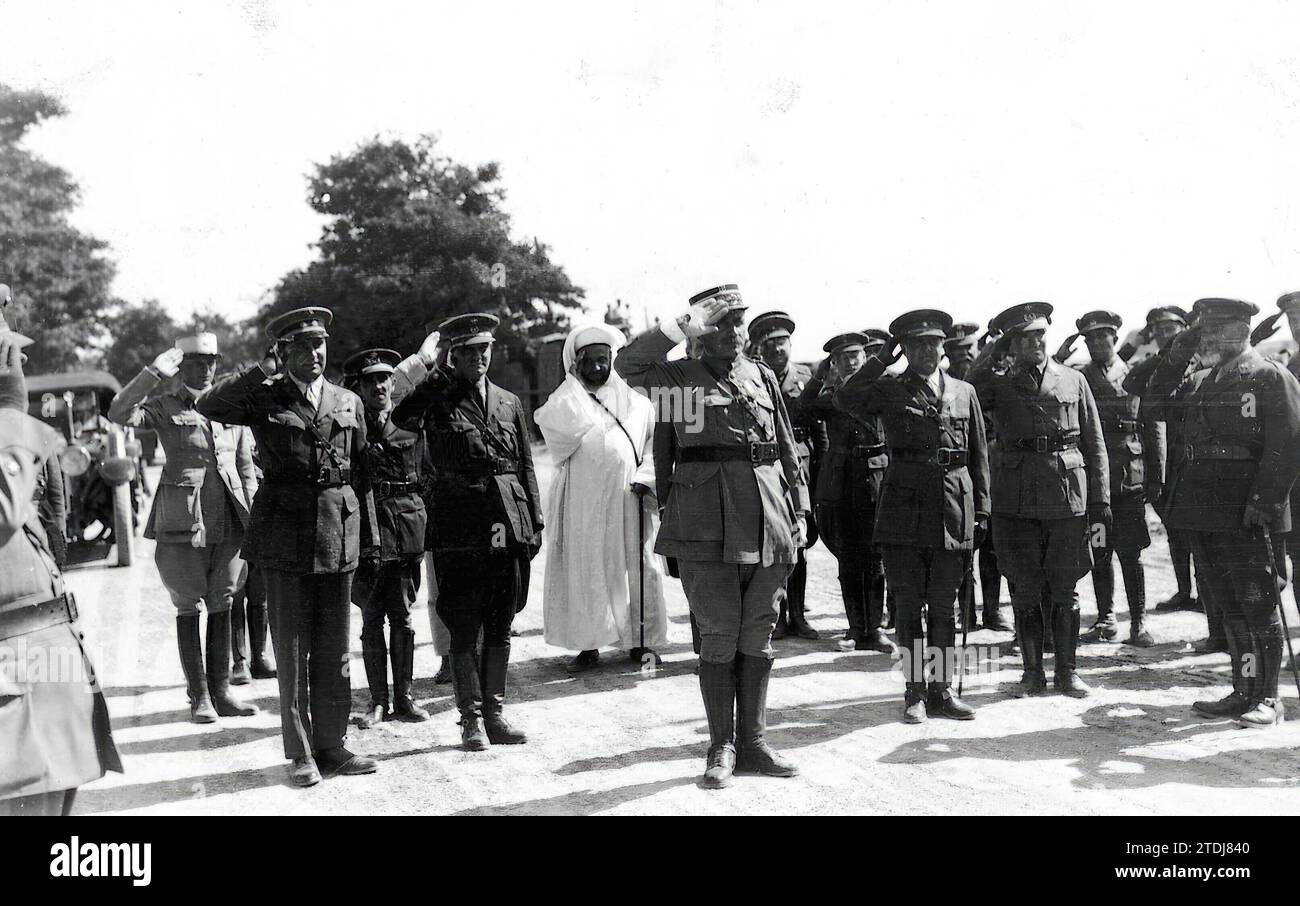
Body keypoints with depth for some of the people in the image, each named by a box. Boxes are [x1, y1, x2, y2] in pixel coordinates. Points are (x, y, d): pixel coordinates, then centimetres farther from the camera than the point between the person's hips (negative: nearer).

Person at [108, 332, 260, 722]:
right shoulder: (164, 406, 2)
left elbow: (246, 467, 14)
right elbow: (119, 413, -17)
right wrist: (155, 372, -20)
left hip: (229, 521, 3)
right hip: (182, 520, -3)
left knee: (222, 606, 8)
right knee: (189, 608, 3)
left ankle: (221, 691, 16)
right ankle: (199, 697, 11)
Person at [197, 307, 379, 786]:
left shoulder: (348, 402, 11)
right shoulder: (264, 398, 3)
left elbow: (361, 474, 12)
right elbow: (208, 406, -15)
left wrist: (370, 538, 9)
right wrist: (260, 370, -18)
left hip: (339, 539, 3)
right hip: (284, 539, -3)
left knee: (334, 651, 10)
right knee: (291, 652, 3)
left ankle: (331, 743, 21)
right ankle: (300, 753, 13)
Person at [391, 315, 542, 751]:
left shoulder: (509, 402, 14)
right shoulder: (436, 401, 2)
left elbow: (525, 466, 15)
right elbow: (400, 418, -20)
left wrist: (535, 521, 10)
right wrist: (436, 380, -18)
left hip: (509, 526, 4)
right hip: (460, 527, -4)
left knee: (499, 628, 10)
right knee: (464, 629, 2)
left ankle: (495, 714, 19)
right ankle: (472, 718, 11)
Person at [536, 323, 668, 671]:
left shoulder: (636, 403, 12)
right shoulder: (565, 401, 8)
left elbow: (654, 445, 10)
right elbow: (561, 424, -15)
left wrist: (646, 478, -8)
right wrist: (574, 378, -4)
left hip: (627, 499, 1)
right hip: (582, 502, -1)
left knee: (637, 568, 2)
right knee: (584, 571, 0)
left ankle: (641, 640, 13)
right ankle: (588, 644, 8)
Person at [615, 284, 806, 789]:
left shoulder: (763, 376, 15)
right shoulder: (681, 376, 3)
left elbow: (787, 448, 17)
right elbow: (627, 364, -15)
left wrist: (799, 510, 13)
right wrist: (685, 326, -15)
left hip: (767, 522, 4)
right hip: (707, 527, -4)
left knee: (758, 637, 10)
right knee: (719, 638, 1)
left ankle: (752, 742, 21)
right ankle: (721, 748, 13)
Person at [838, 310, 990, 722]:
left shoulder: (964, 393, 13)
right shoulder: (890, 390, 5)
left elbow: (978, 456, 14)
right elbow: (845, 398, -14)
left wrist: (981, 510, 9)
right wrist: (882, 358, -7)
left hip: (953, 513, 2)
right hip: (904, 513, -2)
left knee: (944, 606, 7)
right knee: (909, 606, 3)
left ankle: (941, 690, 16)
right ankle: (915, 692, 12)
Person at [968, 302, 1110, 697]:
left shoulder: (1074, 381, 9)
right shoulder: (998, 386, 8)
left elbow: (1095, 446, 9)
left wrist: (1100, 504, 3)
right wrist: (992, 352, -6)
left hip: (1068, 499, 0)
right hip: (1016, 502, 0)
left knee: (1065, 591, 6)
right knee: (1025, 594, 6)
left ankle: (1066, 671, 19)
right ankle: (1032, 672, 18)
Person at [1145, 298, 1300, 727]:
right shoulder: (1201, 380, 16)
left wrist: (1264, 500, -20)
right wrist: (1176, 356, 10)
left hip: (1245, 512, -7)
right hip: (1203, 510, 7)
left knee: (1256, 605, 0)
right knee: (1227, 606, 12)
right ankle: (1243, 692, 22)